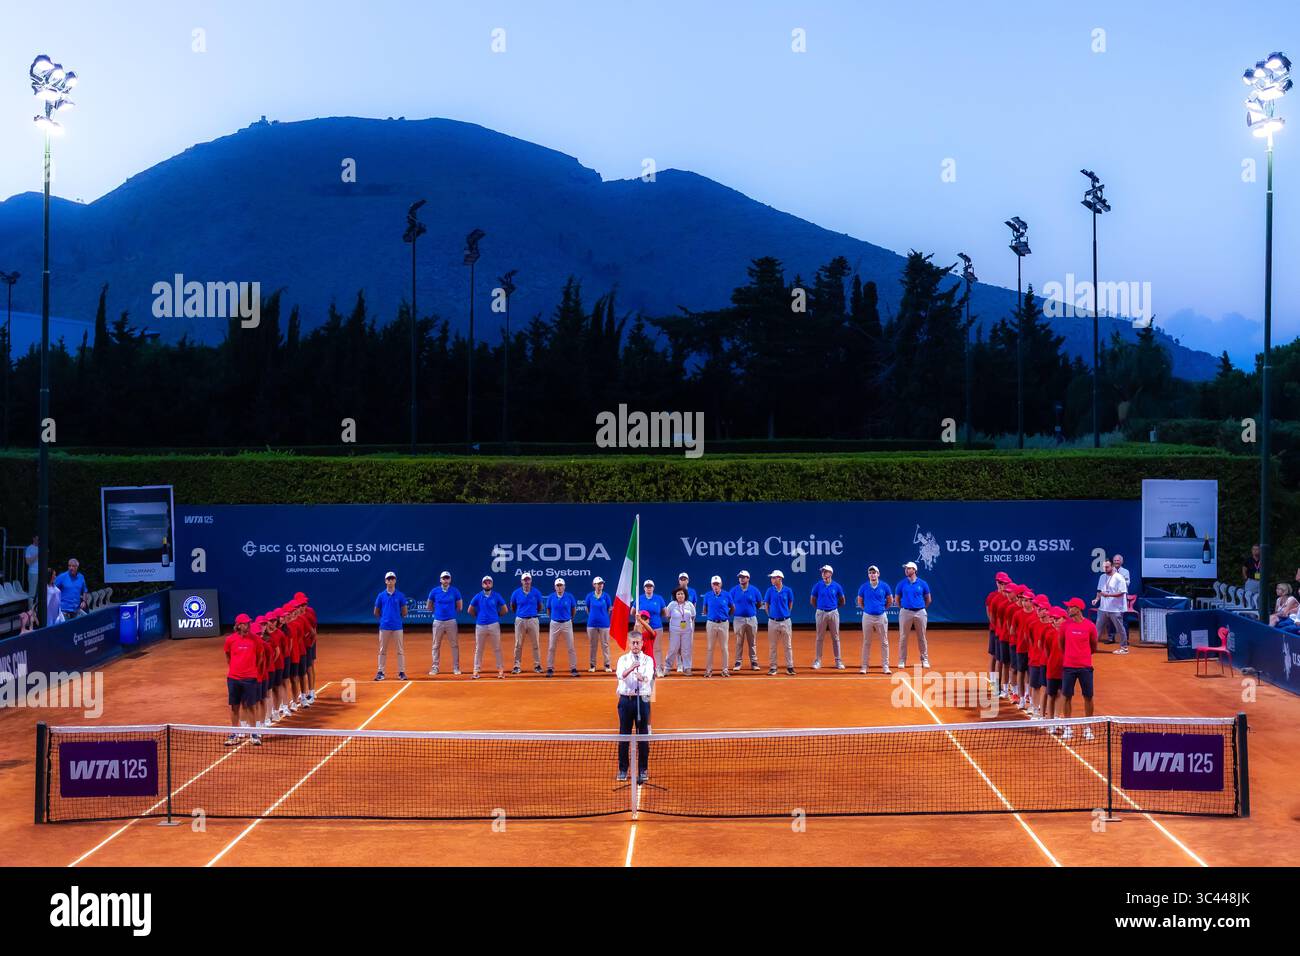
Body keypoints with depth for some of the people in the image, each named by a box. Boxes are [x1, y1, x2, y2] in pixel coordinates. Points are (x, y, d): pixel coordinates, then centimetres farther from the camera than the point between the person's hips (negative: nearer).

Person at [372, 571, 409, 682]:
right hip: (384, 626, 1)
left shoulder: (400, 595, 4)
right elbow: (376, 612, 12)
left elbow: (404, 612, 8)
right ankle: (380, 672, 9)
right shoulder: (381, 596, 6)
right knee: (382, 651, 4)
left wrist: (396, 617, 5)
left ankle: (401, 672, 4)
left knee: (400, 650, 0)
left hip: (397, 627, -1)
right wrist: (384, 617, 8)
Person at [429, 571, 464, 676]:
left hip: (451, 621, -1)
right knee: (436, 646, 4)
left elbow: (460, 607, 9)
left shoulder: (455, 591, 2)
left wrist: (450, 610, 7)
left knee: (454, 645, 1)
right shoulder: (434, 591, 3)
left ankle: (456, 667, 7)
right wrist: (437, 610, 6)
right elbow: (429, 606, 12)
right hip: (438, 621, 1)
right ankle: (435, 667, 11)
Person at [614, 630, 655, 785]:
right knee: (624, 736, 4)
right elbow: (621, 675, -14)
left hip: (643, 699, 0)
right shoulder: (623, 659, 6)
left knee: (644, 736, 1)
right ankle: (623, 769, 13)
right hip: (626, 700, 1)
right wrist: (631, 668, -35)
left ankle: (643, 770, 10)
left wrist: (642, 677, -39)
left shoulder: (648, 660, 4)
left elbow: (649, 677, -15)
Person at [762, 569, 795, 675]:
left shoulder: (787, 590, -2)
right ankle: (772, 668, 10)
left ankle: (789, 667, 9)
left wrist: (785, 613, 11)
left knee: (788, 646, 3)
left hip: (785, 621, -1)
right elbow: (766, 604, 9)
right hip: (773, 622, 1)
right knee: (772, 646, 5)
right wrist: (770, 615, 8)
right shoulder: (770, 591, 0)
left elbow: (790, 603, 11)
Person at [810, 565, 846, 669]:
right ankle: (817, 661, 8)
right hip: (821, 613, 0)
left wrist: (834, 606, 9)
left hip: (833, 613, 0)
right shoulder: (818, 586, 0)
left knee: (835, 638, 4)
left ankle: (838, 661, 9)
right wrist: (820, 607, 9)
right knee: (820, 638, 4)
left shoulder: (836, 586, 0)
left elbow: (842, 601, 11)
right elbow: (812, 601, 8)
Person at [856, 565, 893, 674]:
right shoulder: (864, 587, 0)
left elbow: (890, 599, 13)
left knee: (884, 642, 3)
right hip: (867, 617, 0)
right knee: (866, 643, 5)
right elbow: (860, 601, 14)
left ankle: (885, 666, 8)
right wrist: (865, 609, 9)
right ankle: (864, 666, 9)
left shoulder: (884, 586, -1)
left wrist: (884, 608, 9)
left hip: (881, 617, 0)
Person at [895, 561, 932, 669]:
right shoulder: (902, 584, 4)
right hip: (905, 612, 0)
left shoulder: (922, 583, 3)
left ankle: (925, 660, 14)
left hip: (920, 612, 0)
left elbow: (928, 600, 12)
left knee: (922, 637, 6)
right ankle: (902, 660, 7)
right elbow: (896, 600, 11)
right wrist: (902, 608, 8)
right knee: (903, 637, 0)